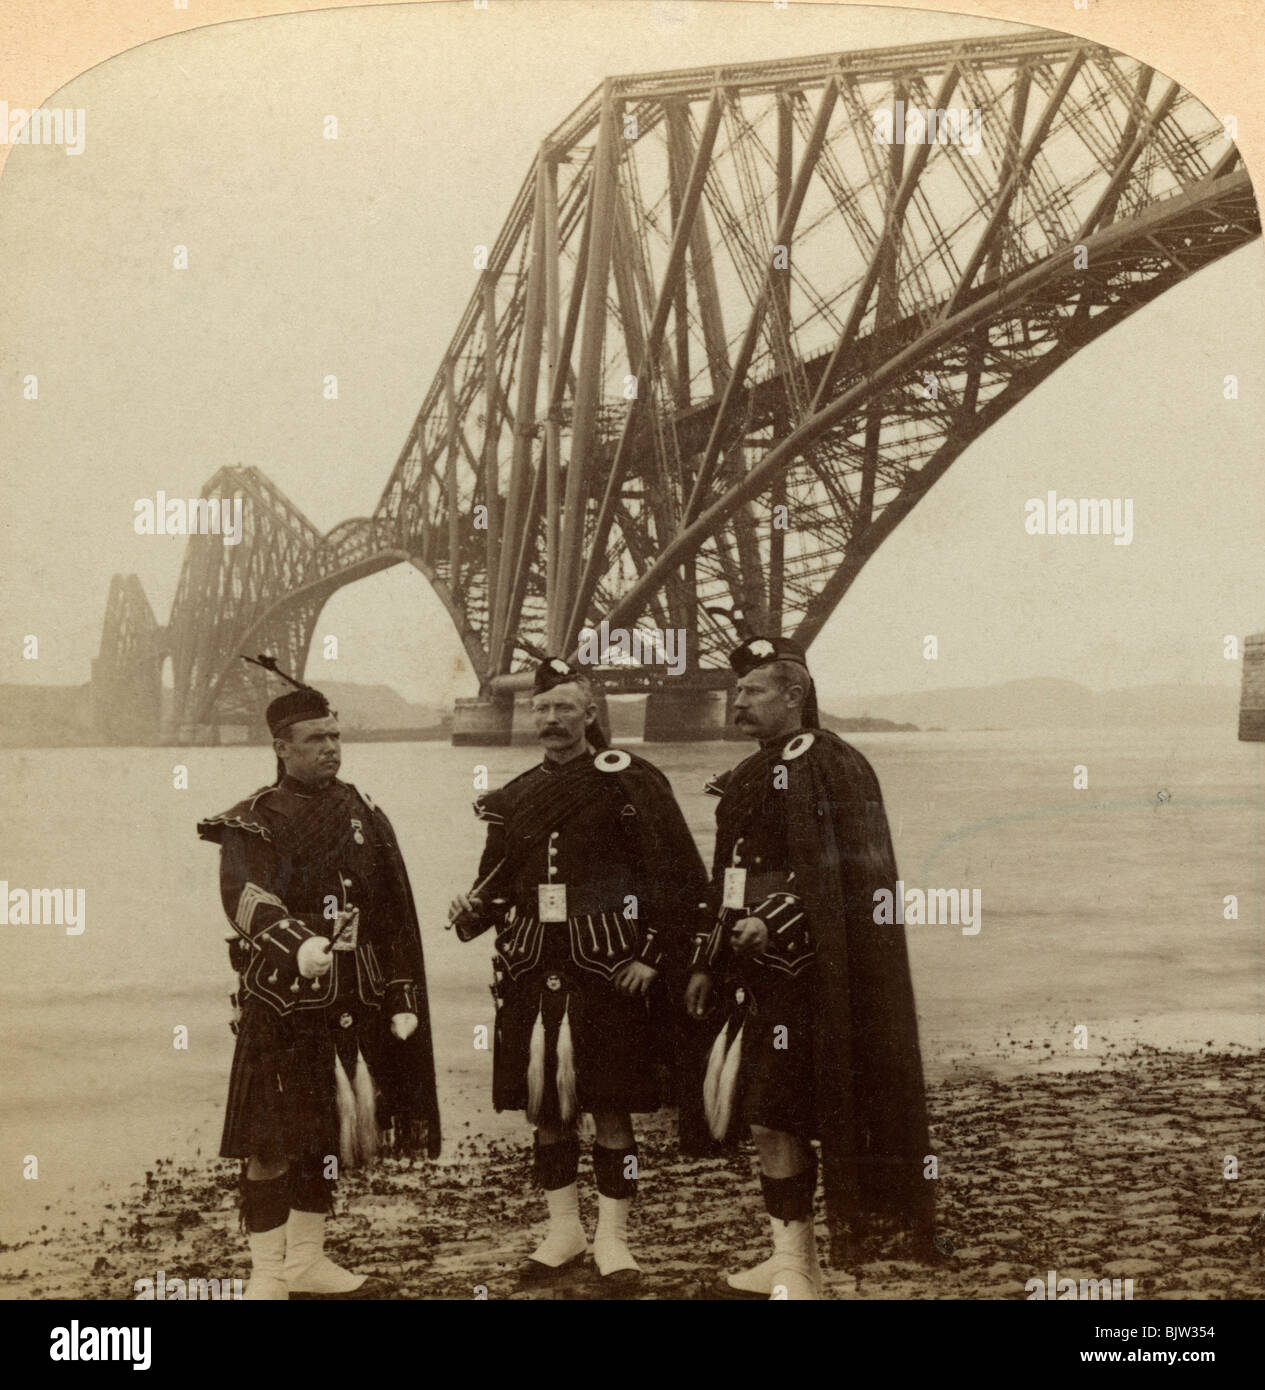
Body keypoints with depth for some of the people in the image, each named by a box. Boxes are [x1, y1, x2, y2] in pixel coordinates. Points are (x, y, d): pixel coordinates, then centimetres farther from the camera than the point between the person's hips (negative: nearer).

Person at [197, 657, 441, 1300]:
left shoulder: (364, 814, 10)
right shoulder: (251, 823, -4)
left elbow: (395, 916, 11)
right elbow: (247, 899, -24)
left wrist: (404, 1000, 7)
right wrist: (299, 945, -42)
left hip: (352, 1001, 5)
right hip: (281, 1000, -5)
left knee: (328, 1132, 12)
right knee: (273, 1142, -3)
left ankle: (309, 1262, 25)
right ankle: (269, 1274, 8)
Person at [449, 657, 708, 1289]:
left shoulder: (631, 781, -4)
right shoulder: (513, 798, 12)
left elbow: (684, 880, -6)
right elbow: (497, 888, 17)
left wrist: (653, 958, -10)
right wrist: (471, 913, -5)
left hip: (608, 973, -5)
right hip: (534, 974, 5)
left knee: (610, 1109, 1)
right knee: (544, 1109, 9)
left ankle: (612, 1238, 13)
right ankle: (564, 1230, 23)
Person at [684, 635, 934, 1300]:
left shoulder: (831, 766, -8)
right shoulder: (749, 777, 18)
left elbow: (846, 874, -15)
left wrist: (777, 922, -22)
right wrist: (706, 963, 18)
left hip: (799, 973, -9)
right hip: (751, 972, 9)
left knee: (774, 1118, -9)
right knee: (759, 1117, 11)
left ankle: (798, 1269, 1)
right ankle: (788, 1256, 21)